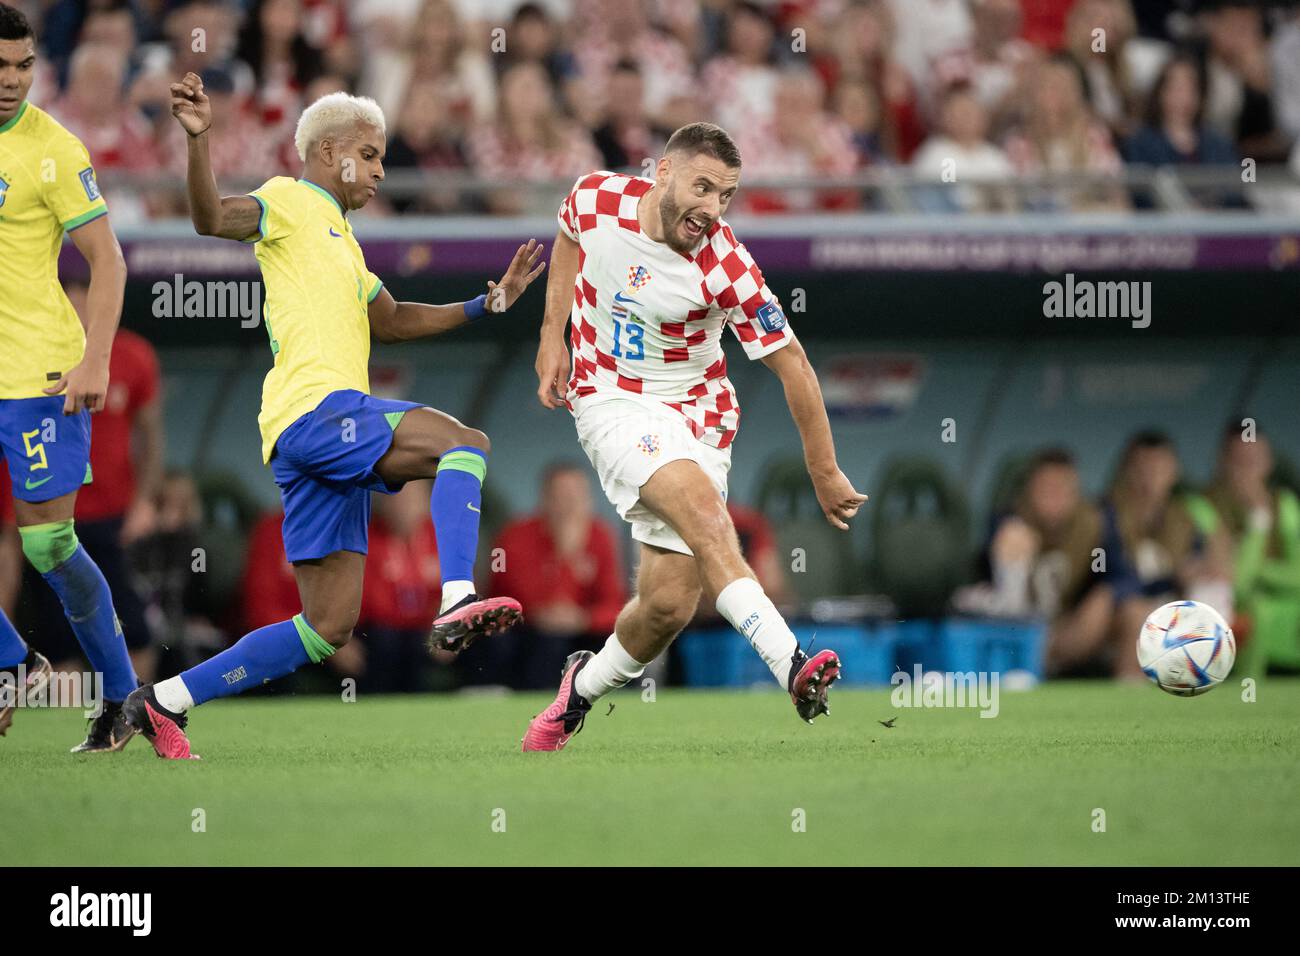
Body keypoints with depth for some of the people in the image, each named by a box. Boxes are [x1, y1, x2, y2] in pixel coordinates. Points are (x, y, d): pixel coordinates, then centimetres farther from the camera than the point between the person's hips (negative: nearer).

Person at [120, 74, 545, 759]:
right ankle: (457, 602, -40)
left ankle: (164, 702, 9)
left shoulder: (339, 235, 30)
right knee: (464, 442, -25)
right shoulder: (290, 202, 2)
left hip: (334, 435, 9)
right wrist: (197, 140, -34)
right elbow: (213, 220, -17)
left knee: (329, 628, 4)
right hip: (314, 411, -9)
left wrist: (489, 302, 33)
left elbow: (391, 321, 39)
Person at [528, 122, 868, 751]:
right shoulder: (597, 198, -12)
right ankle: (791, 665, -42)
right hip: (610, 399, -1)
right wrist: (552, 335, 11)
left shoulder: (725, 268, -19)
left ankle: (584, 687, 26)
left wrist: (824, 474, -5)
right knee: (701, 505, -30)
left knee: (670, 603, -6)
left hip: (696, 415, 1)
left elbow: (791, 363, -11)